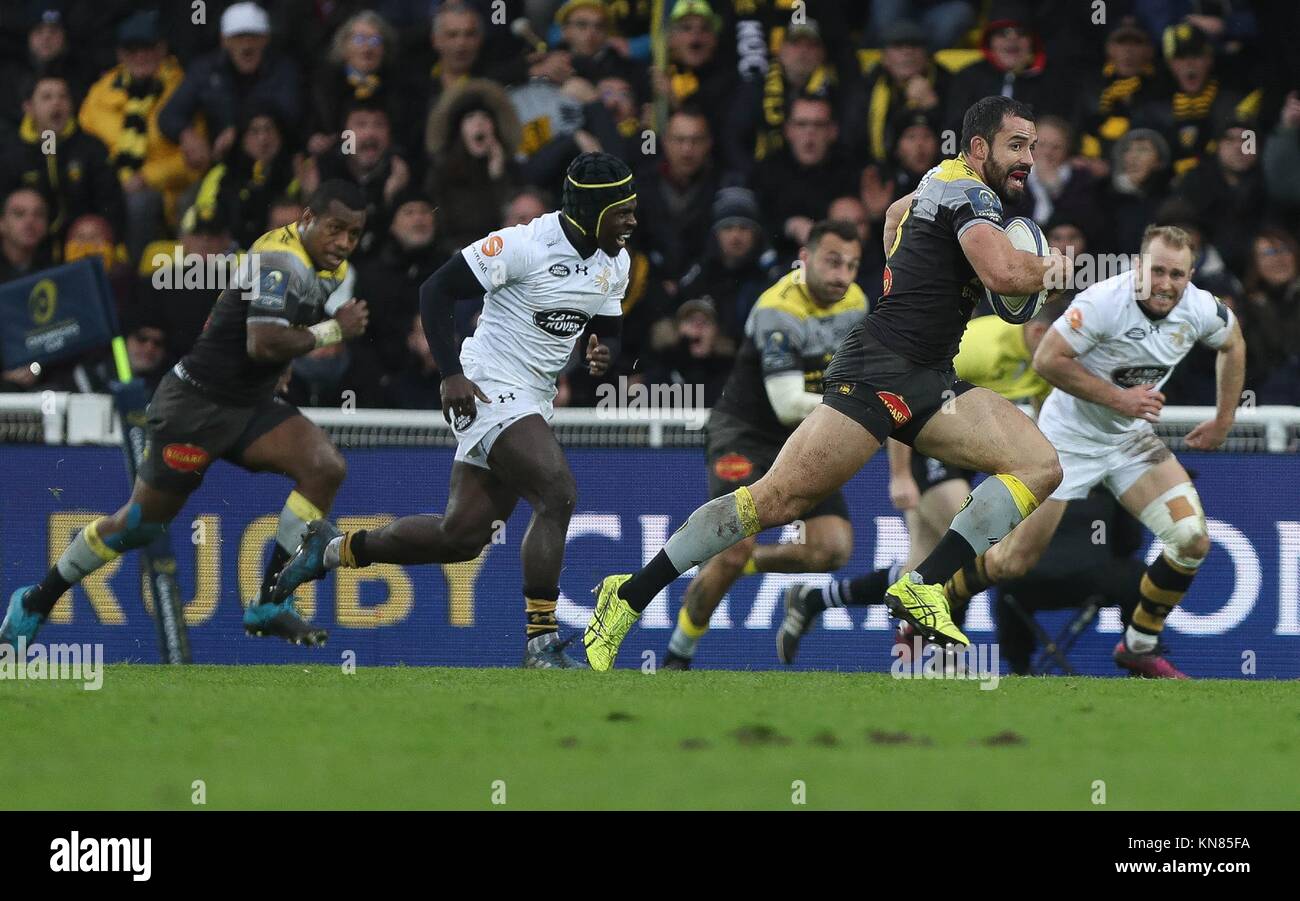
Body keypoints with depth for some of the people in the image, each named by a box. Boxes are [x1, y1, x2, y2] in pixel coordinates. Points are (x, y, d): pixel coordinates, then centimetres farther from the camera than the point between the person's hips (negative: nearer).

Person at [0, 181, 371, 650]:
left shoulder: (335, 271, 6)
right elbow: (262, 344, -35)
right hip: (196, 402, -8)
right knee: (142, 520, 1)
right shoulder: (281, 260, -24)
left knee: (325, 468, -14)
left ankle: (268, 607, -8)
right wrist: (332, 331, -25)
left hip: (251, 406, 8)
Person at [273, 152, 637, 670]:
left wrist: (601, 353, -7)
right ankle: (541, 642, -19)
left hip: (533, 399, 9)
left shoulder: (616, 262, 6)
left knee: (462, 536, 10)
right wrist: (451, 374, -22)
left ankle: (336, 549, 30)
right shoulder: (525, 245, -18)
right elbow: (437, 289, -15)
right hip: (490, 389, -9)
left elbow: (606, 333, 18)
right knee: (558, 495, -24)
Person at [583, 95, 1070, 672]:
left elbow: (898, 213, 42)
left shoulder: (947, 180, 20)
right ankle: (630, 596, -8)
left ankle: (923, 588, -16)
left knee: (1041, 467, -8)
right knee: (780, 499, -15)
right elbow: (1004, 274, -26)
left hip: (927, 385, 10)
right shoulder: (970, 194, -9)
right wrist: (1050, 269, -7)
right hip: (879, 371, -10)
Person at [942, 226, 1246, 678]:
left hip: (1133, 438, 5)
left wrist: (1223, 419, 12)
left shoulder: (1201, 309, -10)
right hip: (1070, 436, -5)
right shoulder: (1104, 301, -27)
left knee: (1193, 540, -13)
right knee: (1013, 561, -3)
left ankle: (1139, 648, 6)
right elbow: (1047, 360, -25)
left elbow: (1233, 344, 13)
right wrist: (1118, 398, -27)